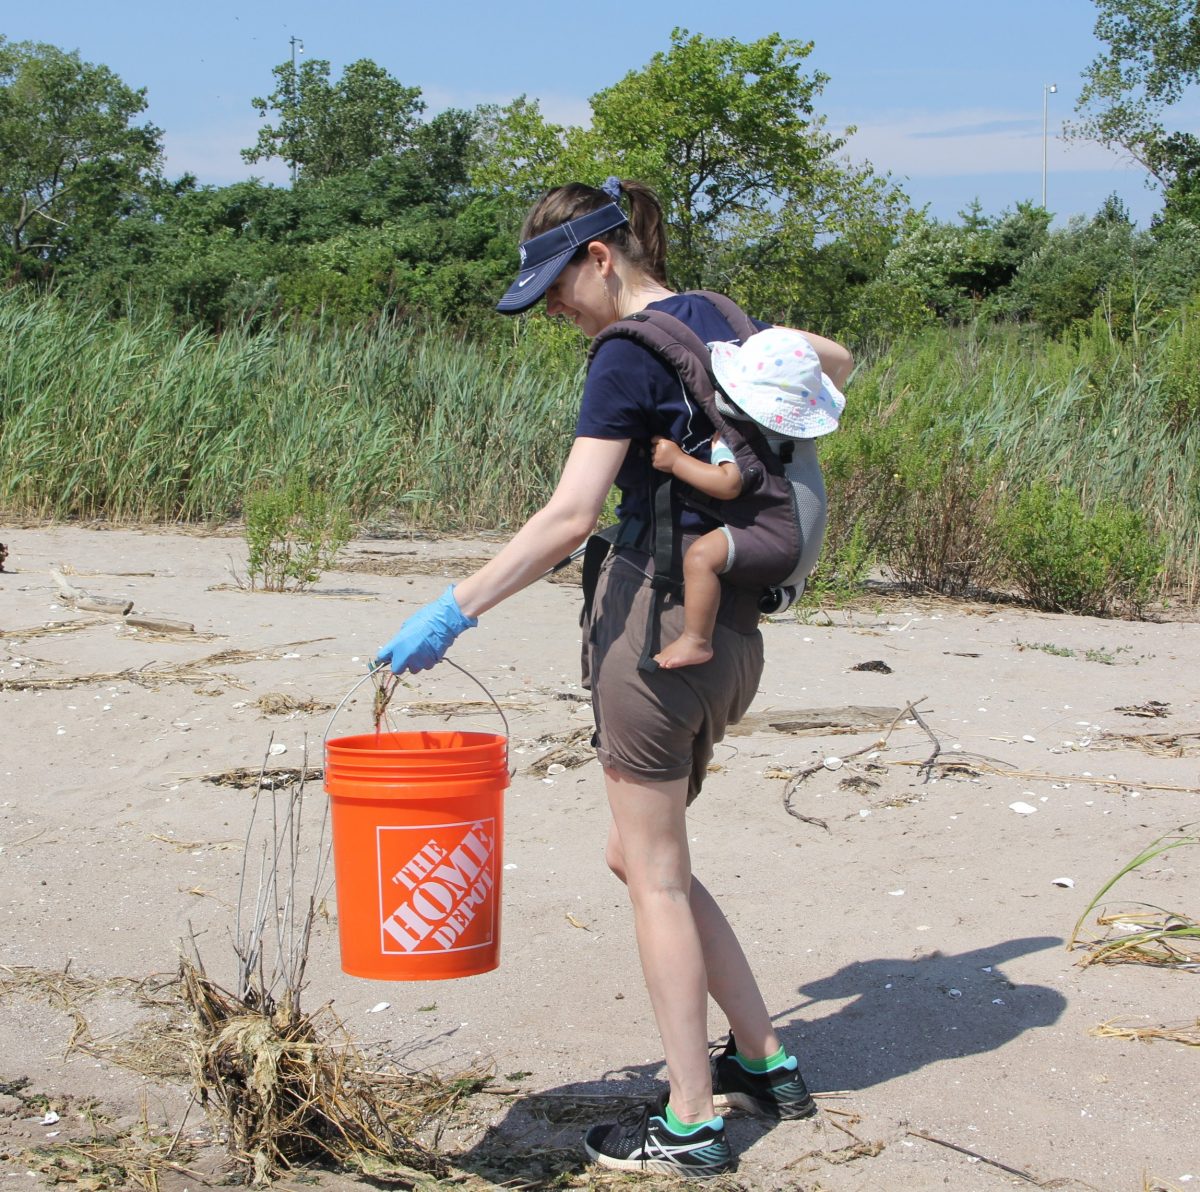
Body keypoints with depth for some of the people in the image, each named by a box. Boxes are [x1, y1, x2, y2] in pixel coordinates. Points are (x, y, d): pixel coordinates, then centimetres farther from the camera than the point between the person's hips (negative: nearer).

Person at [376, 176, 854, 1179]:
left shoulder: (630, 354, -14)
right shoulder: (715, 322, 11)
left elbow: (569, 516, -23)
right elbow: (837, 362, 30)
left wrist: (454, 610, -23)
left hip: (656, 618, -9)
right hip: (732, 629, 9)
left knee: (655, 874, 4)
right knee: (641, 856, 20)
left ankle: (692, 1124, 13)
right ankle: (766, 1064, 26)